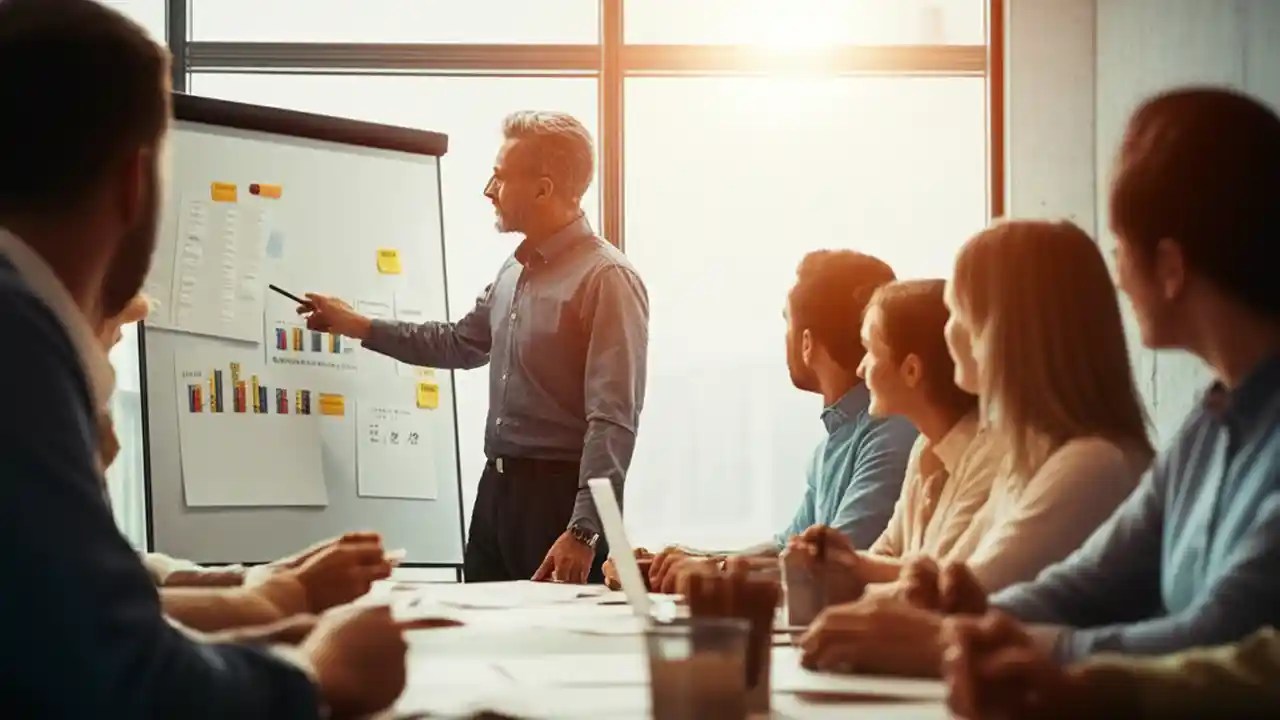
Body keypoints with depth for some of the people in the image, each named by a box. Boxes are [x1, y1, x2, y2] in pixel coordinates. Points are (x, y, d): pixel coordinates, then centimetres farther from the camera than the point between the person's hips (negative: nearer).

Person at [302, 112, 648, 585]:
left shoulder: (606, 278, -16)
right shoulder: (514, 272, 13)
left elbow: (613, 419, -22)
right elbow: (461, 343, 31)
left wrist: (583, 530, -27)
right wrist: (358, 327, 31)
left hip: (559, 494, -9)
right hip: (497, 489, 9)